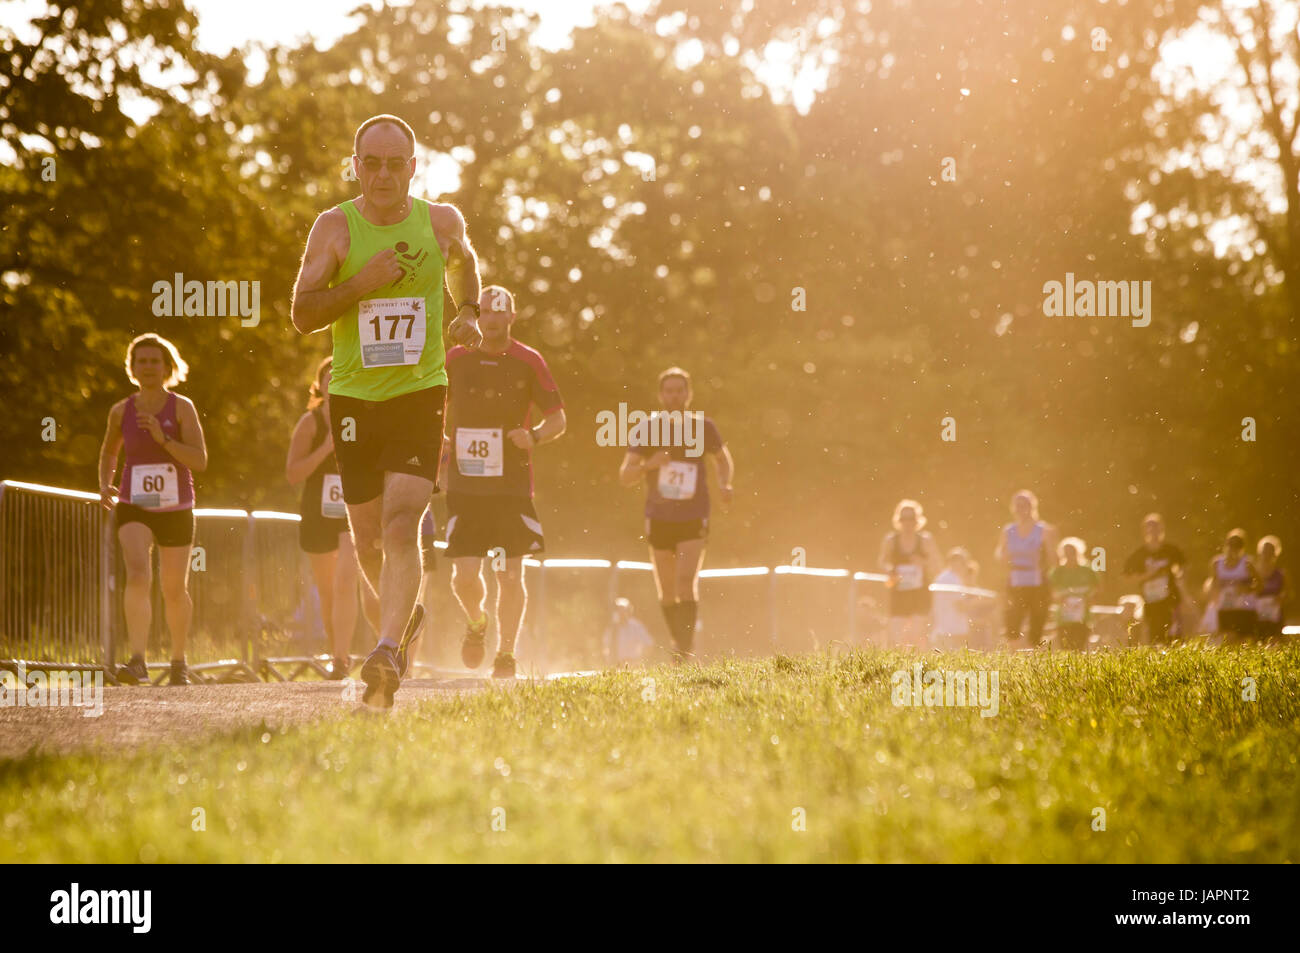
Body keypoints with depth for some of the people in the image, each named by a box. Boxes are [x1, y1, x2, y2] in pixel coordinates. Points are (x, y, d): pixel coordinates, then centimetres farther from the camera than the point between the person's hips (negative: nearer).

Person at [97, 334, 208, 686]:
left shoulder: (182, 408, -5)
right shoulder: (121, 411, 2)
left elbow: (200, 461, -13)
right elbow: (108, 452, 20)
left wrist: (163, 439, -24)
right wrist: (104, 485, 2)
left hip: (176, 510, 0)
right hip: (133, 508, 0)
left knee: (174, 589, 10)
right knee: (137, 575, -24)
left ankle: (179, 662, 31)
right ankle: (138, 661, -33)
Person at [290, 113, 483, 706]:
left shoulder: (441, 222, 2)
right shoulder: (335, 227, -3)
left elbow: (463, 261, 27)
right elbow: (302, 314, -9)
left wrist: (467, 311, 11)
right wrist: (360, 283, -21)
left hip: (420, 392, -1)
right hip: (354, 395, 1)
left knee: (401, 526, -18)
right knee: (367, 539, 9)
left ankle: (386, 654, -24)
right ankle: (401, 610, 39)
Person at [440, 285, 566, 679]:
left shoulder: (529, 362, 0)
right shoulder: (454, 360, 4)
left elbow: (558, 419, 6)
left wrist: (534, 436, -14)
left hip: (513, 487, -1)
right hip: (464, 486, 1)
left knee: (510, 575, -3)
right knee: (465, 576, -7)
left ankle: (506, 654, 12)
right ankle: (476, 624, 25)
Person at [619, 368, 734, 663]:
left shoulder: (702, 426, 0)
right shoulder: (646, 430, -2)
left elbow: (724, 460, 18)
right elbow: (625, 476, -4)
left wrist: (724, 484, -3)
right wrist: (648, 465, -24)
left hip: (694, 519, -1)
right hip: (659, 519, 2)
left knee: (687, 582, -18)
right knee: (667, 592, 7)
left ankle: (686, 648, -16)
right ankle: (678, 643, 27)